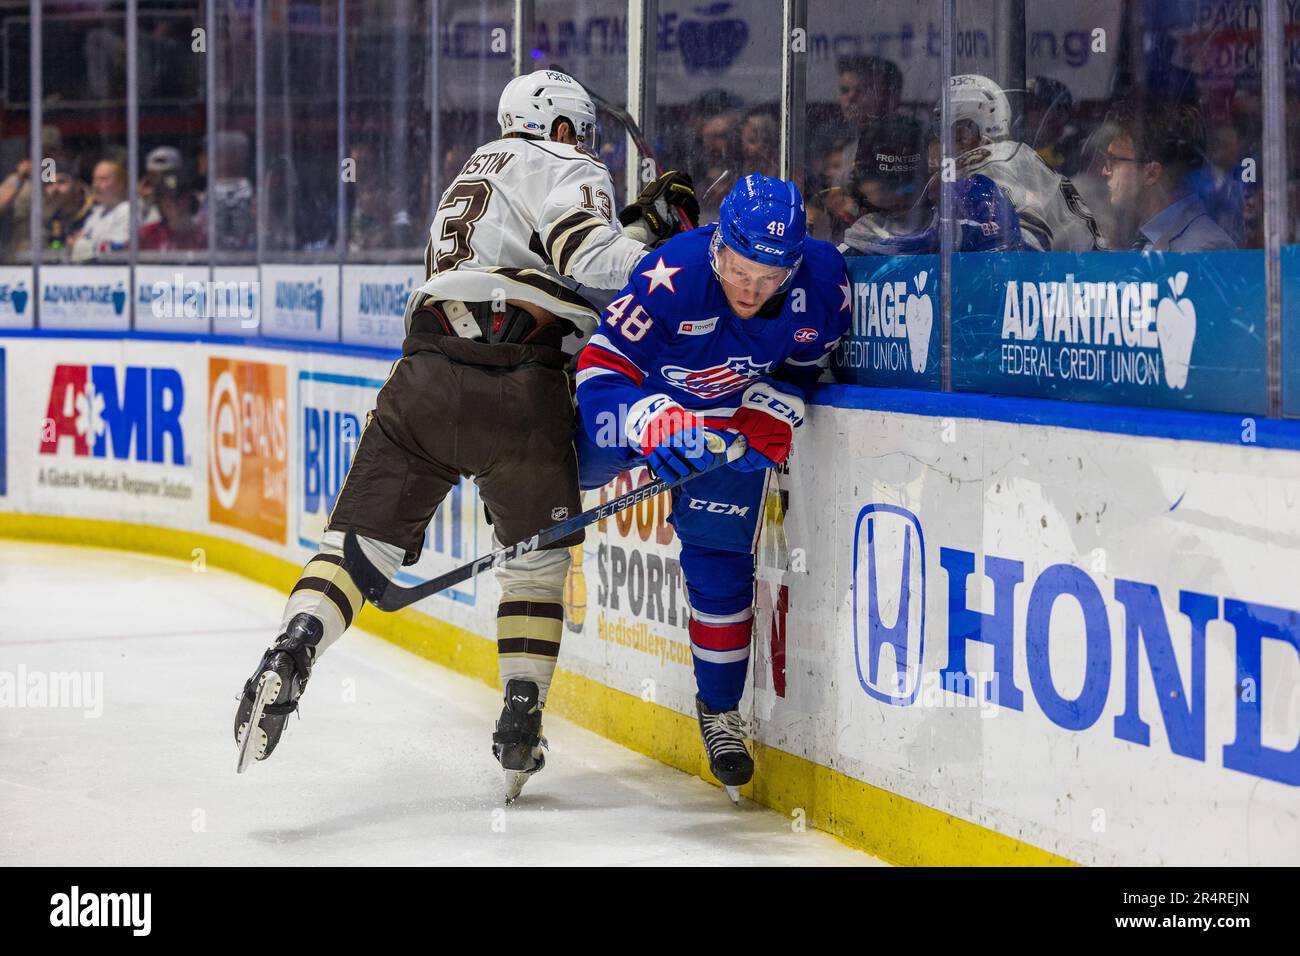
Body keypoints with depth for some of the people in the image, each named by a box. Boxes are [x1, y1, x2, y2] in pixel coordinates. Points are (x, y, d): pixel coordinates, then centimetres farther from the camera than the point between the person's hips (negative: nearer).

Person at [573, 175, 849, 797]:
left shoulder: (824, 281, -26)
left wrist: (773, 414, -19)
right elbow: (602, 368, -32)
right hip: (644, 393, -1)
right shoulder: (669, 278, -38)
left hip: (732, 415, 2)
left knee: (721, 567, -1)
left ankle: (720, 710, 18)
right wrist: (654, 423, -47)